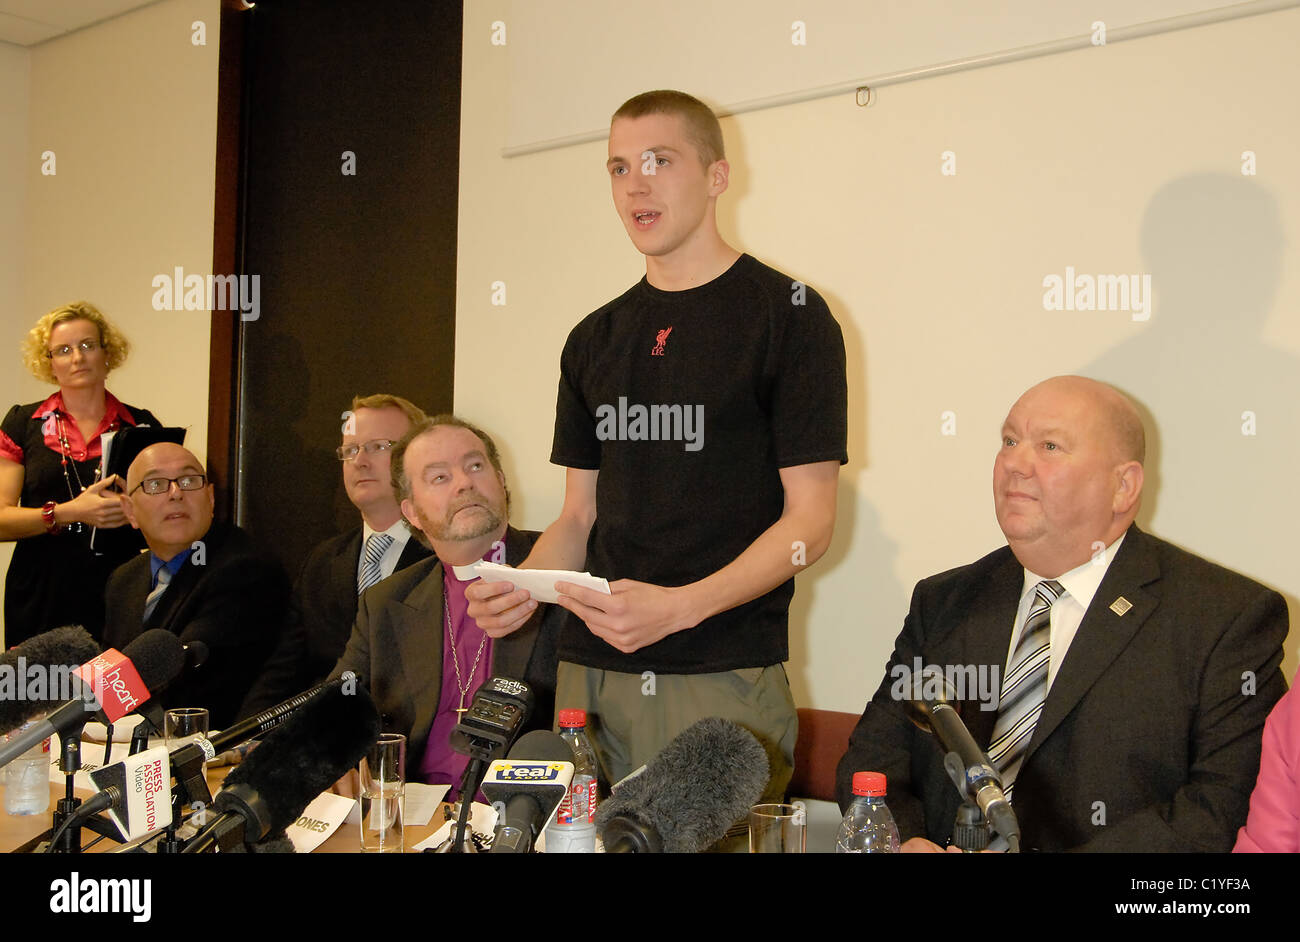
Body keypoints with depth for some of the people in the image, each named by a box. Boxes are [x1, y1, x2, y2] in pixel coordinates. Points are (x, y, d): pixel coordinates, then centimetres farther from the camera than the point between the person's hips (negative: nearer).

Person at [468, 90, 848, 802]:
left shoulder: (787, 314, -3)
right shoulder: (595, 340, 14)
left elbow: (809, 521, -8)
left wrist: (680, 605, -21)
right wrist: (521, 589, -4)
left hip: (724, 683, -5)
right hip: (589, 672, 5)